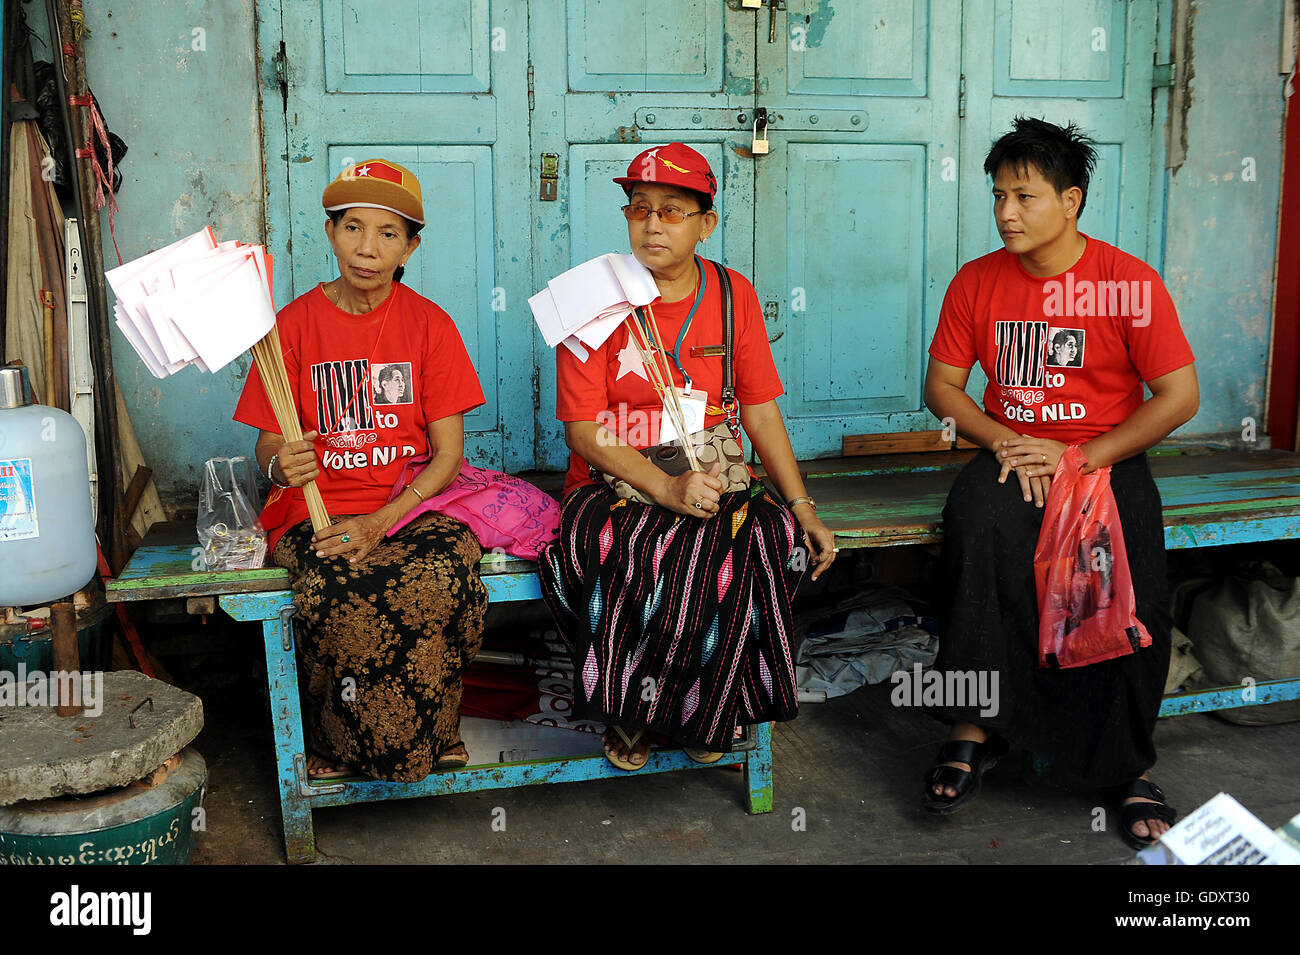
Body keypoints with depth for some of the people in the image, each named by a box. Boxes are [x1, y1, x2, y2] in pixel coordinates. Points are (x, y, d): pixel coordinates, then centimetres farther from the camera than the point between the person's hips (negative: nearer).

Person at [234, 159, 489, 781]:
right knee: (341, 591, -34)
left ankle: (431, 731, -8)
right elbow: (268, 445, 5)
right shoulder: (295, 323, 3)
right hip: (314, 511, 0)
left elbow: (448, 452, -1)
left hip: (409, 503, 1)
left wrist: (382, 520, -17)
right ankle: (339, 738, -7)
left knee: (446, 573, -33)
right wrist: (281, 466, -22)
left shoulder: (429, 323, 3)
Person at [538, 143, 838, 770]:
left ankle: (701, 712, -6)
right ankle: (627, 709, -6)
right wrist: (667, 489, -22)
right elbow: (583, 430, -8)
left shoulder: (733, 296, 8)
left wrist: (803, 506, -3)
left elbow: (761, 412, 9)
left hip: (711, 482, 3)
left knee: (772, 538, -29)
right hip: (614, 485, -2)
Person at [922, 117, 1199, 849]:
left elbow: (1180, 396, -6)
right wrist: (1002, 443, -8)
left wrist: (1080, 458, -14)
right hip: (1011, 455, 2)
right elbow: (942, 385, 10)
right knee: (976, 525, -33)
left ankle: (1129, 767, -5)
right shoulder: (977, 282, 5)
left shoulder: (1131, 283, -5)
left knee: (1134, 589, -28)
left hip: (1107, 457, -2)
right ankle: (975, 732, -22)